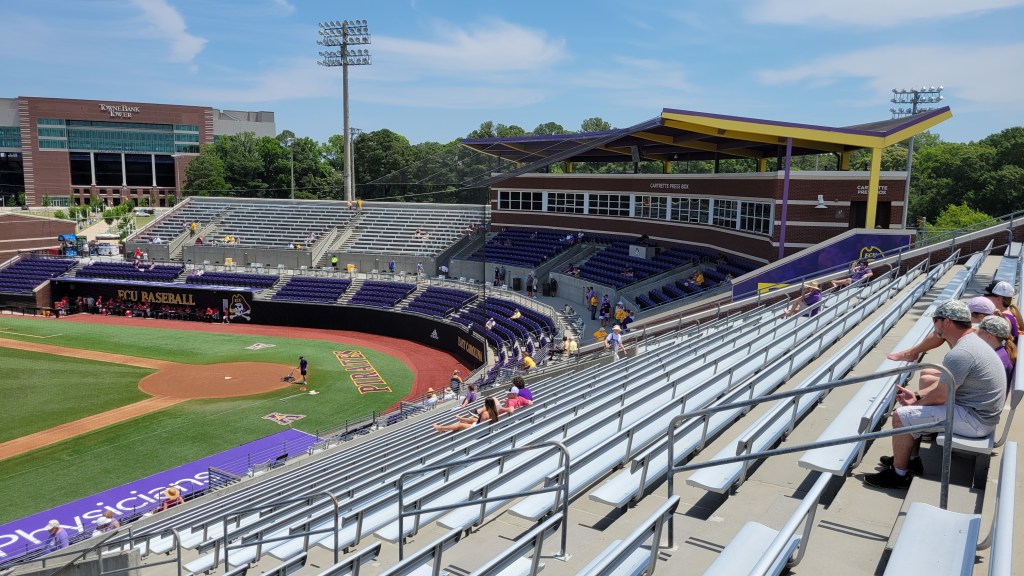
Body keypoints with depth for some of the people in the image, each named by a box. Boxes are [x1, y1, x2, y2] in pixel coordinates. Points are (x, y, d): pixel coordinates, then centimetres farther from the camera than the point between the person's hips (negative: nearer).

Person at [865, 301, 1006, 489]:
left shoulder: (959, 354, -27)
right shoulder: (972, 341, 8)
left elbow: (940, 397, -22)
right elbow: (946, 382, 13)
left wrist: (916, 403, -3)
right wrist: (917, 396, 2)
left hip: (974, 420, -11)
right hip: (979, 411, 11)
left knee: (901, 416, -13)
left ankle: (898, 474, 2)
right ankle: (911, 459, 24)